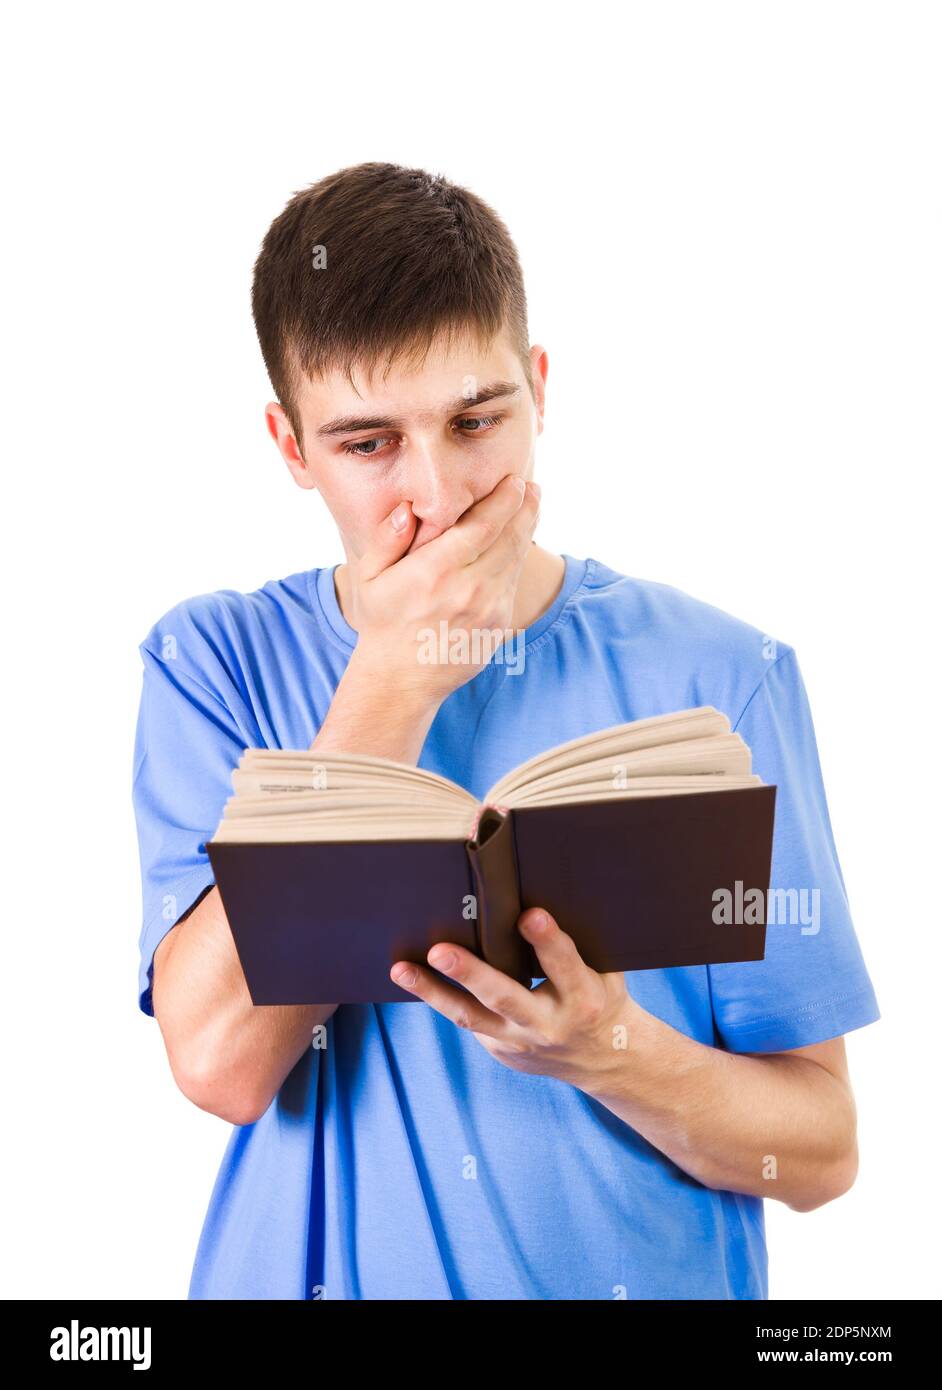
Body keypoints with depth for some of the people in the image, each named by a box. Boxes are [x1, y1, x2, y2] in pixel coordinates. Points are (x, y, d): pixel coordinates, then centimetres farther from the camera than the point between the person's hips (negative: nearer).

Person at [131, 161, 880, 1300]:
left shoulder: (715, 680, -4)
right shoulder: (211, 663, 0)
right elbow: (223, 1063, -13)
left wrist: (609, 1050, -20)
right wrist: (393, 681, -13)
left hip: (649, 1272, 0)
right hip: (316, 1269, 1)